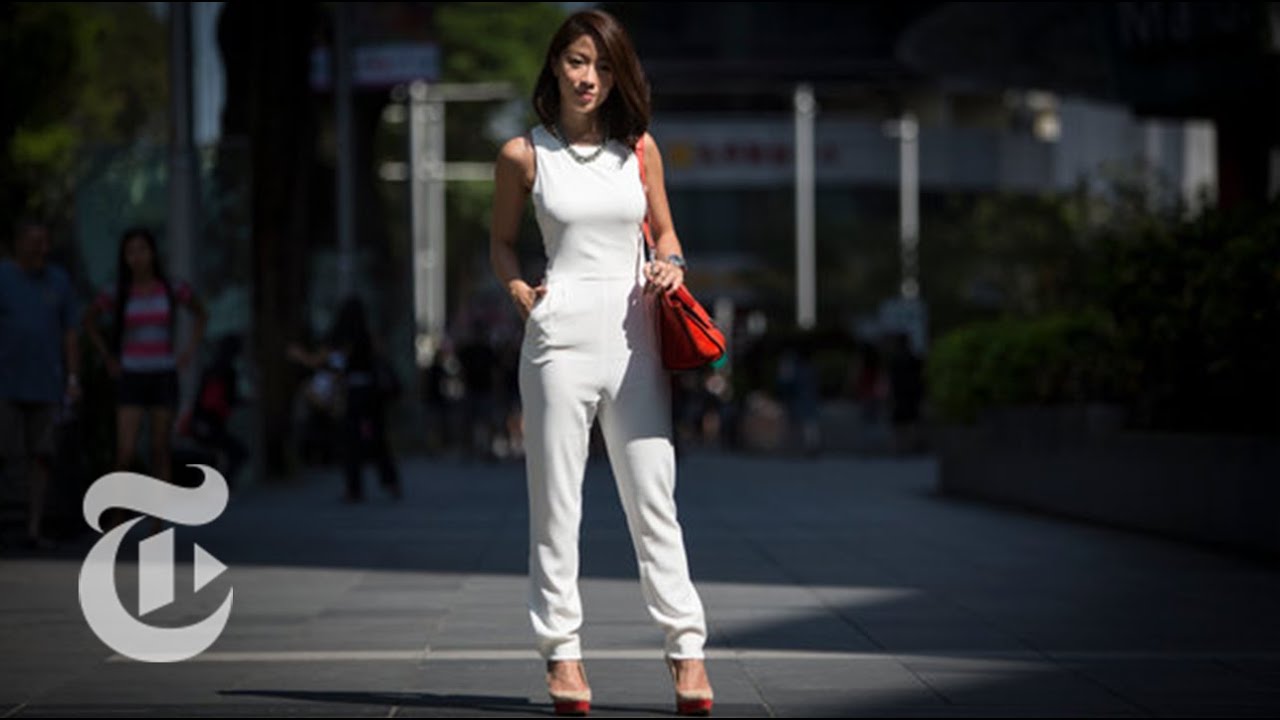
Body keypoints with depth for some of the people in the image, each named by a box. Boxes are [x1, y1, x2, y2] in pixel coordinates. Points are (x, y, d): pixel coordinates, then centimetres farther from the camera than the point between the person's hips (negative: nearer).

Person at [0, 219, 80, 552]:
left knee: (41, 456, -1)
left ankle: (34, 530, 2)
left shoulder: (58, 281, 6)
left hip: (44, 386, 3)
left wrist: (73, 380, -1)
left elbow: (69, 334, 7)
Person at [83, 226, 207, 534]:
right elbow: (89, 320, 14)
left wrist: (191, 350, 3)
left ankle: (157, 528, 10)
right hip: (131, 379, -1)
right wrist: (107, 358, 5)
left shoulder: (174, 288, -3)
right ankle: (116, 510, 11)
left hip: (164, 378, 1)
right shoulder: (116, 293, -4)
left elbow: (201, 314, 15)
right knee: (126, 454, -12)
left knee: (161, 454, 3)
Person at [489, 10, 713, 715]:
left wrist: (670, 265, -2)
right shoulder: (524, 155, 3)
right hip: (562, 333, -2)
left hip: (632, 333, 2)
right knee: (555, 498, 1)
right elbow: (501, 242, 15)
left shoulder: (639, 149, 9)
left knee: (653, 499, 1)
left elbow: (664, 231, 20)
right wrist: (520, 292, -3)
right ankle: (561, 650, 7)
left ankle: (686, 648, 3)